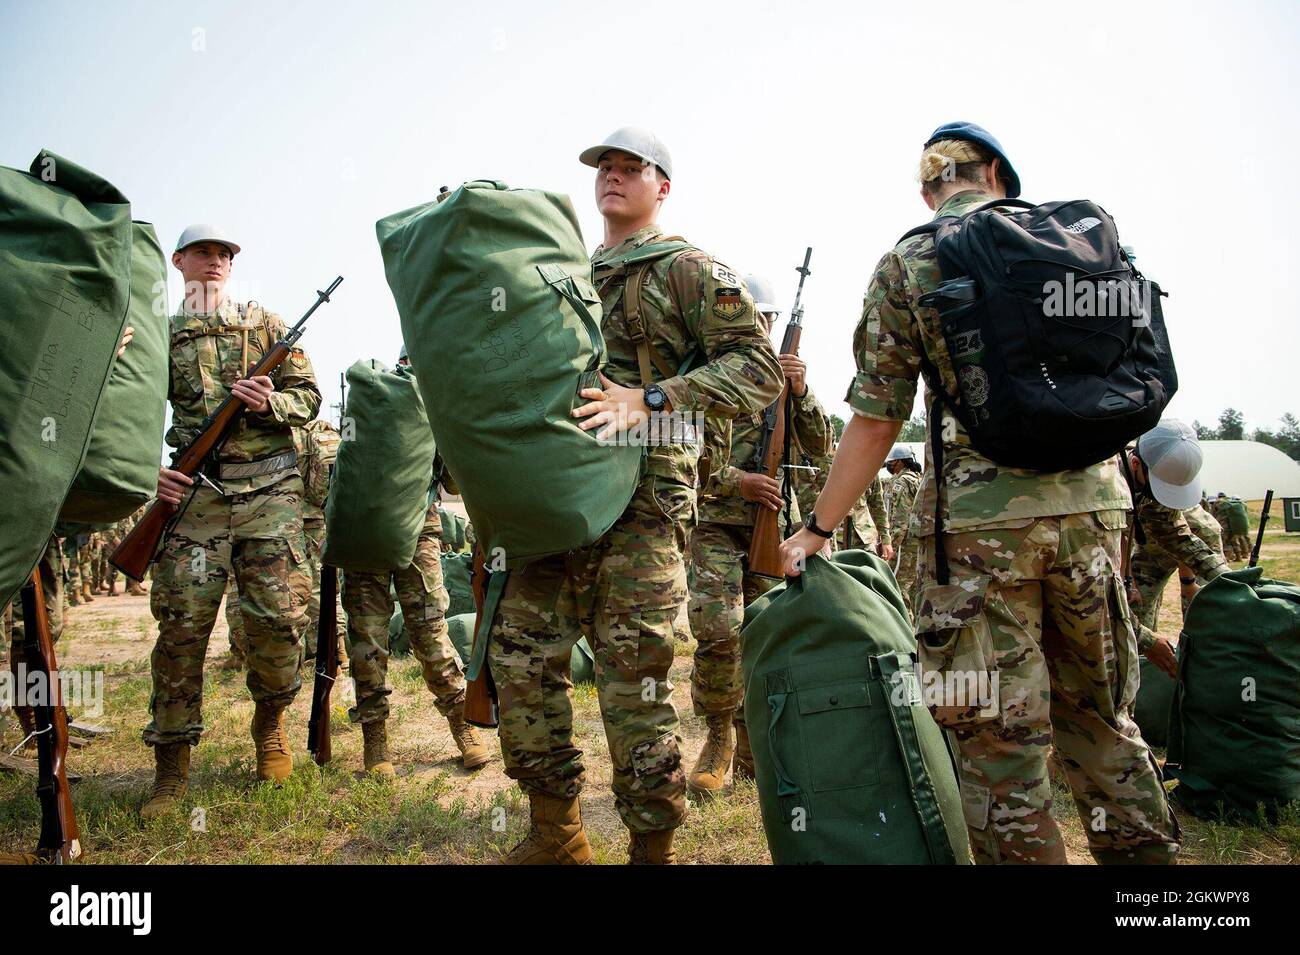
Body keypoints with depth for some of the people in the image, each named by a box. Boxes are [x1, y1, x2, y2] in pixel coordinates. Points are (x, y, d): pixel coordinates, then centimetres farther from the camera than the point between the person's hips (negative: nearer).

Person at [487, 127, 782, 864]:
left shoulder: (688, 270, 1)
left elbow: (759, 368, -10)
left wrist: (650, 400, -19)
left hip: (640, 498, -7)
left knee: (634, 676, -6)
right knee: (521, 654, 7)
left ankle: (653, 845, 12)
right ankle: (555, 832, 22)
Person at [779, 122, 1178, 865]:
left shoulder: (908, 264, 1)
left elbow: (876, 420, -3)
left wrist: (817, 528, 4)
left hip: (980, 516, -4)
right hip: (1090, 501, 5)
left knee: (1000, 743, 4)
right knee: (1102, 719, 19)